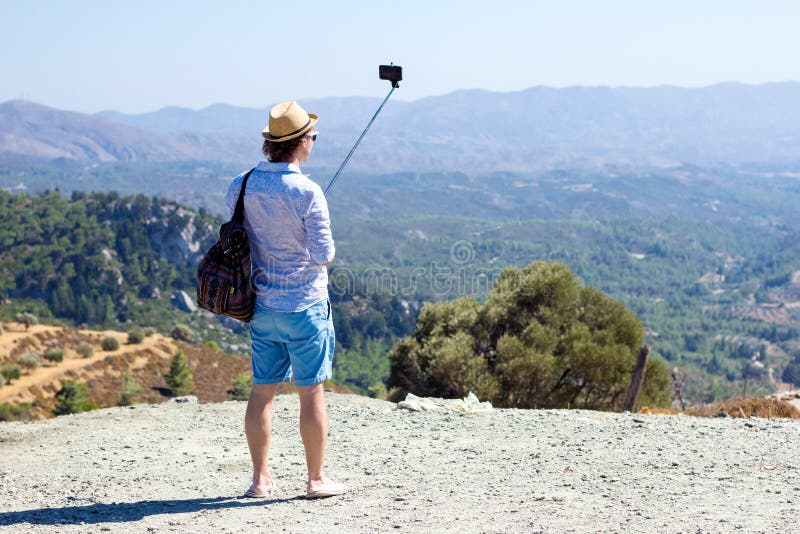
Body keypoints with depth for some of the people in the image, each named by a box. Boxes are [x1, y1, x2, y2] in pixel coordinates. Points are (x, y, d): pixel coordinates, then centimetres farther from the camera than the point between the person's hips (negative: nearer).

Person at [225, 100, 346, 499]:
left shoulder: (240, 187, 1)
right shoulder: (306, 191, -17)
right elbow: (324, 255, -16)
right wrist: (325, 246, 5)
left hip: (261, 306, 5)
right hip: (304, 306, -5)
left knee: (262, 391, 11)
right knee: (311, 392, 4)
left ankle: (261, 479, 16)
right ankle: (317, 479, 11)